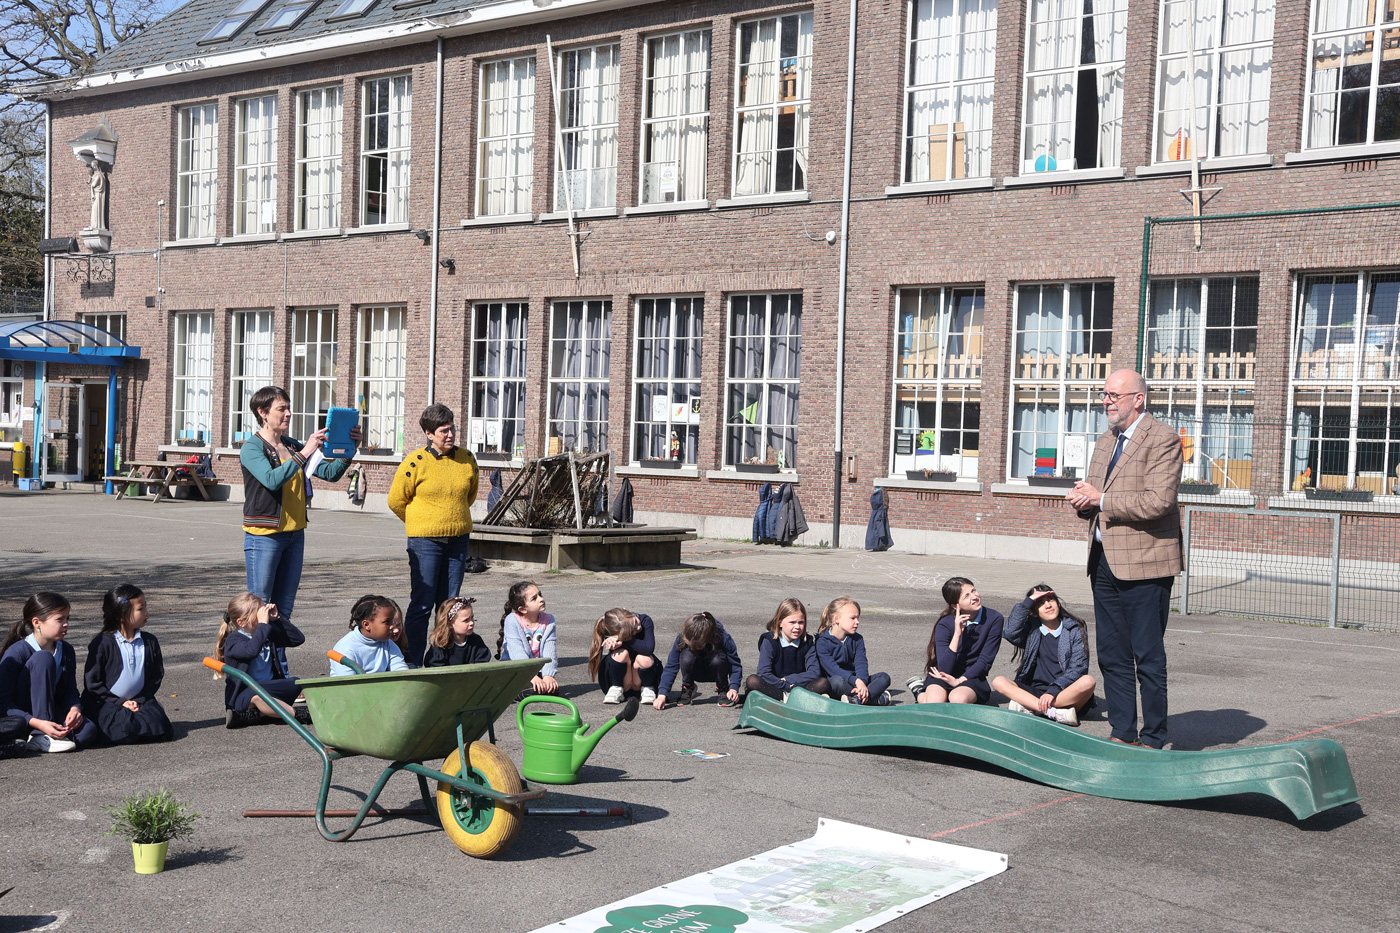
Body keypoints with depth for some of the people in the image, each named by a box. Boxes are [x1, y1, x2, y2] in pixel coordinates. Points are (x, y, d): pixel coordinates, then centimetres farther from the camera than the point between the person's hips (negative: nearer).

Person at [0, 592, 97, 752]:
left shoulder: (66, 650, 1)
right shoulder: (16, 652, -17)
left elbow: (70, 690, 4)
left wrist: (74, 708, -21)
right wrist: (37, 723, -32)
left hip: (52, 714, 4)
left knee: (87, 730, -29)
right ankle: (41, 736, -27)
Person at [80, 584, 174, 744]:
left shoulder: (150, 642, 6)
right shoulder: (102, 643, -8)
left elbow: (156, 676, 10)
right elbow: (92, 682, -7)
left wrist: (139, 701, -6)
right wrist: (120, 703, -12)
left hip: (138, 700, 4)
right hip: (106, 702, -4)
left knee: (160, 728, -24)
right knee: (124, 733, -32)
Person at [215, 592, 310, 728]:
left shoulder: (269, 634, 12)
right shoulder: (234, 639, -9)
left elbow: (298, 639, 9)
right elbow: (251, 650, -31)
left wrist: (277, 619, 2)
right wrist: (263, 624, -26)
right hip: (242, 695, -6)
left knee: (296, 683, -20)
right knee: (256, 696, -41)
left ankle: (256, 714, -27)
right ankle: (295, 713, -26)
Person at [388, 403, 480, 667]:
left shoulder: (467, 459, 4)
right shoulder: (416, 461, -9)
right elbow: (396, 500, 1)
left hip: (458, 539, 4)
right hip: (425, 540, -4)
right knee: (422, 605, -5)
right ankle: (412, 663, 2)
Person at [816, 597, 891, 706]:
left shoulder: (857, 640, 7)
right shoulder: (822, 642, -11)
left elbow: (861, 664, -8)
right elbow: (832, 669, -23)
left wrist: (862, 682, -30)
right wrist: (856, 681, -36)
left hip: (854, 681, 6)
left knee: (884, 678, -12)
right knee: (837, 680, -39)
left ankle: (857, 699, -37)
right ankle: (879, 700, -33)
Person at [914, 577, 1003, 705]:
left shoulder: (994, 619, -7)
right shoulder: (945, 624, -10)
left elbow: (985, 662, -5)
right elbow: (944, 669, -19)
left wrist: (959, 681, -16)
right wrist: (957, 633, -25)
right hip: (944, 676, 0)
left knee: (958, 699, -34)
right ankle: (920, 693, 3)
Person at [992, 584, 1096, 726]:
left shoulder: (1074, 630, 6)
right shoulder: (1032, 630, 12)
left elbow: (1078, 667, -5)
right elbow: (1010, 633, -10)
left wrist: (1053, 690, -20)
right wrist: (1027, 602, -7)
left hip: (1066, 693, -2)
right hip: (1036, 691, 2)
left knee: (1088, 682, -32)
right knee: (999, 682, -21)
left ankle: (1029, 707, -31)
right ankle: (1054, 712, -36)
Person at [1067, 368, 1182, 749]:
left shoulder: (1162, 440, -10)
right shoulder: (1106, 441, 17)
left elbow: (1158, 502, -21)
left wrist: (1101, 500, -17)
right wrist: (1083, 501, 1)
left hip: (1143, 564, -8)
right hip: (1105, 561, 8)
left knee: (1148, 657, -1)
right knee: (1111, 656, 12)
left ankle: (1153, 741, 8)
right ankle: (1123, 735, 21)